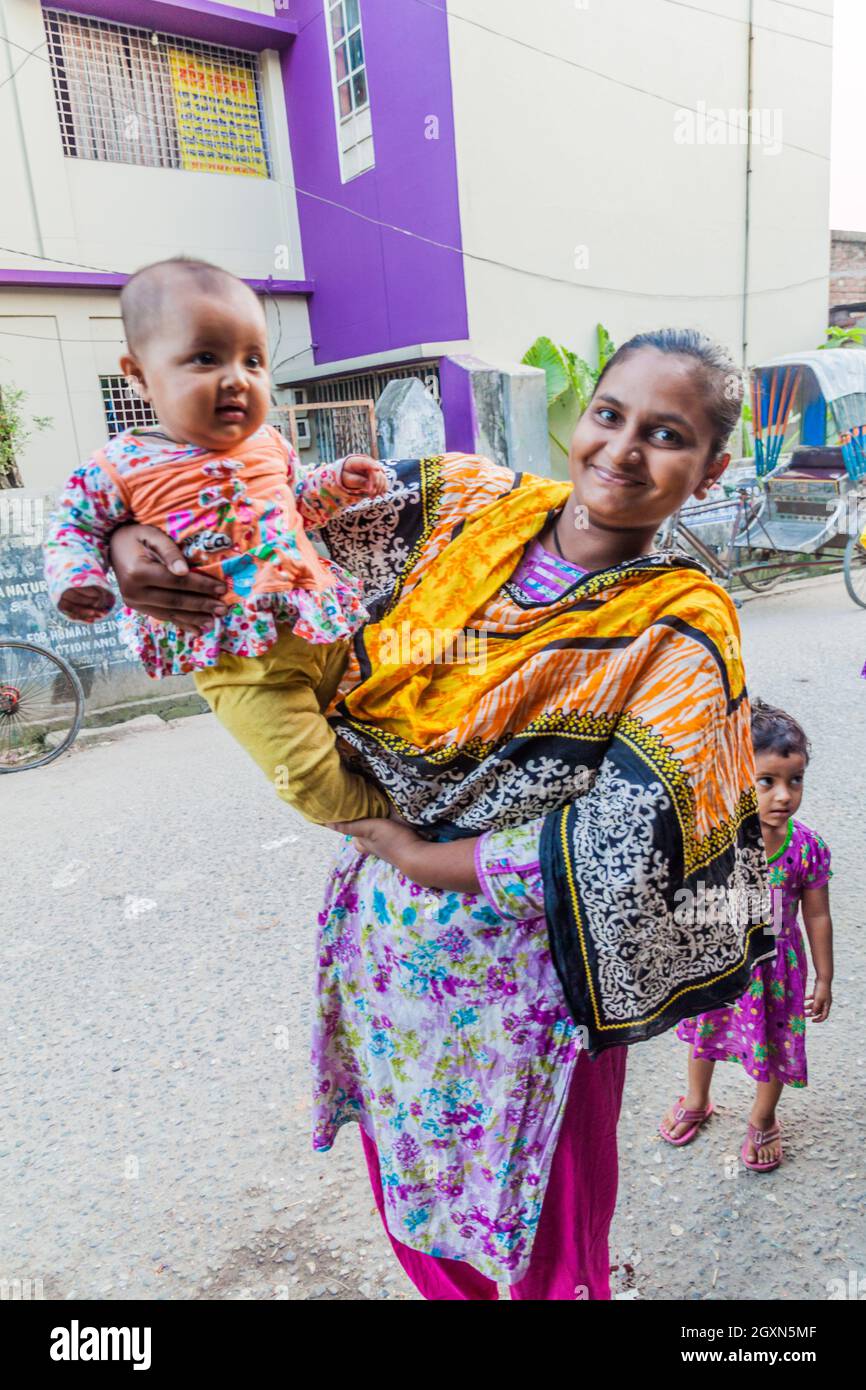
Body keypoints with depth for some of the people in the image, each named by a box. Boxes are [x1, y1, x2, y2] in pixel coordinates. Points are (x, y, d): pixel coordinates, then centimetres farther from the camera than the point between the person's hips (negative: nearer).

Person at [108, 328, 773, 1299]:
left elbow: (622, 852, -23)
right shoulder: (465, 502, -6)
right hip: (381, 936, 5)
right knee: (414, 1204, 29)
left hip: (519, 978, -4)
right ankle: (440, 1284, 59)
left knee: (537, 1241, 20)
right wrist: (134, 542, -17)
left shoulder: (683, 636, -17)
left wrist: (417, 857, -17)